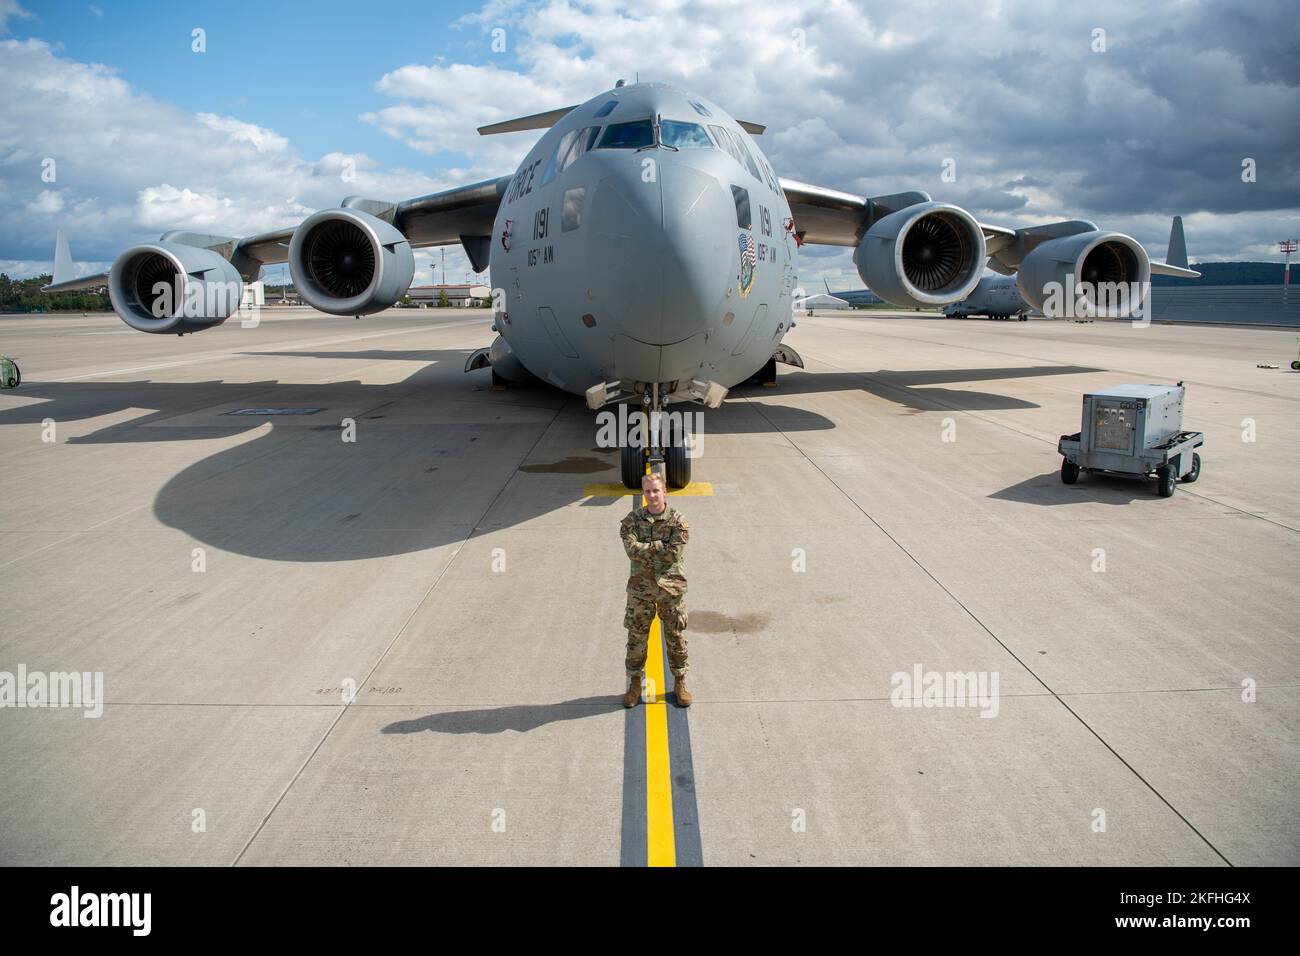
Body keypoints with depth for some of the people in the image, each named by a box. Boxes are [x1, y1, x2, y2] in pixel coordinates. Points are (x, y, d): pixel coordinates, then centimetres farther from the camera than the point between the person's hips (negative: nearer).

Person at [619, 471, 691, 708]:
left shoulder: (678, 521, -7)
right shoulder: (632, 520, -2)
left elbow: (675, 554, -17)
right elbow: (631, 549, -17)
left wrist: (645, 551, -12)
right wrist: (661, 546, -17)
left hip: (671, 587, -1)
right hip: (640, 588, 1)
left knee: (676, 637, 9)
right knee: (636, 637, 7)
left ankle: (680, 683, 25)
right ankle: (635, 684, 22)